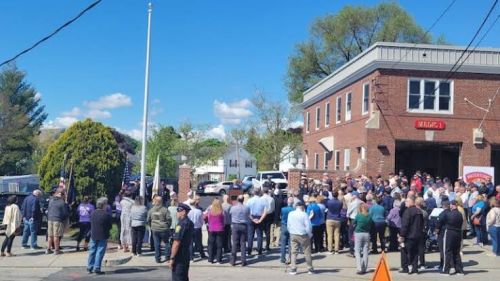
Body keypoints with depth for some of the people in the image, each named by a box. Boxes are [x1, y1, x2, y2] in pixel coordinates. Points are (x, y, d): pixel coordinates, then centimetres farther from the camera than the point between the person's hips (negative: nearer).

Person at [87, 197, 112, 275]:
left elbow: (91, 224, 9)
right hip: (103, 237, -5)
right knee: (100, 252, 1)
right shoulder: (106, 215, -15)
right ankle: (97, 268, 0)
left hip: (93, 235, 5)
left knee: (92, 251, 13)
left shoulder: (93, 213, 0)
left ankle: (89, 267, 18)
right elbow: (109, 227, -8)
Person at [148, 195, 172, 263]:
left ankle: (157, 259, 11)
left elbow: (148, 220, 7)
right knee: (167, 242, 14)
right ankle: (167, 256, 13)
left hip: (155, 229, 3)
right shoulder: (165, 209, -10)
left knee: (157, 244, 8)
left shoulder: (151, 210, 1)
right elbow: (169, 219, -12)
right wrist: (168, 226, 4)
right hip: (164, 229, -3)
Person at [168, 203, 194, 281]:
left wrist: (172, 258, -17)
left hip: (179, 257, -9)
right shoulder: (189, 223, 10)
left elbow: (176, 243, -22)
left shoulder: (182, 224, -19)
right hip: (187, 255, 9)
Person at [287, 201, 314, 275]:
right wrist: (310, 235, 2)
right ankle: (310, 269, 16)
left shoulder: (290, 214, 1)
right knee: (307, 252, 8)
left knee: (294, 252, 8)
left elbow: (288, 225, 7)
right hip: (303, 236, -3)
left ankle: (293, 269, 5)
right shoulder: (304, 214, -13)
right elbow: (308, 226, -12)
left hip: (293, 235, 4)